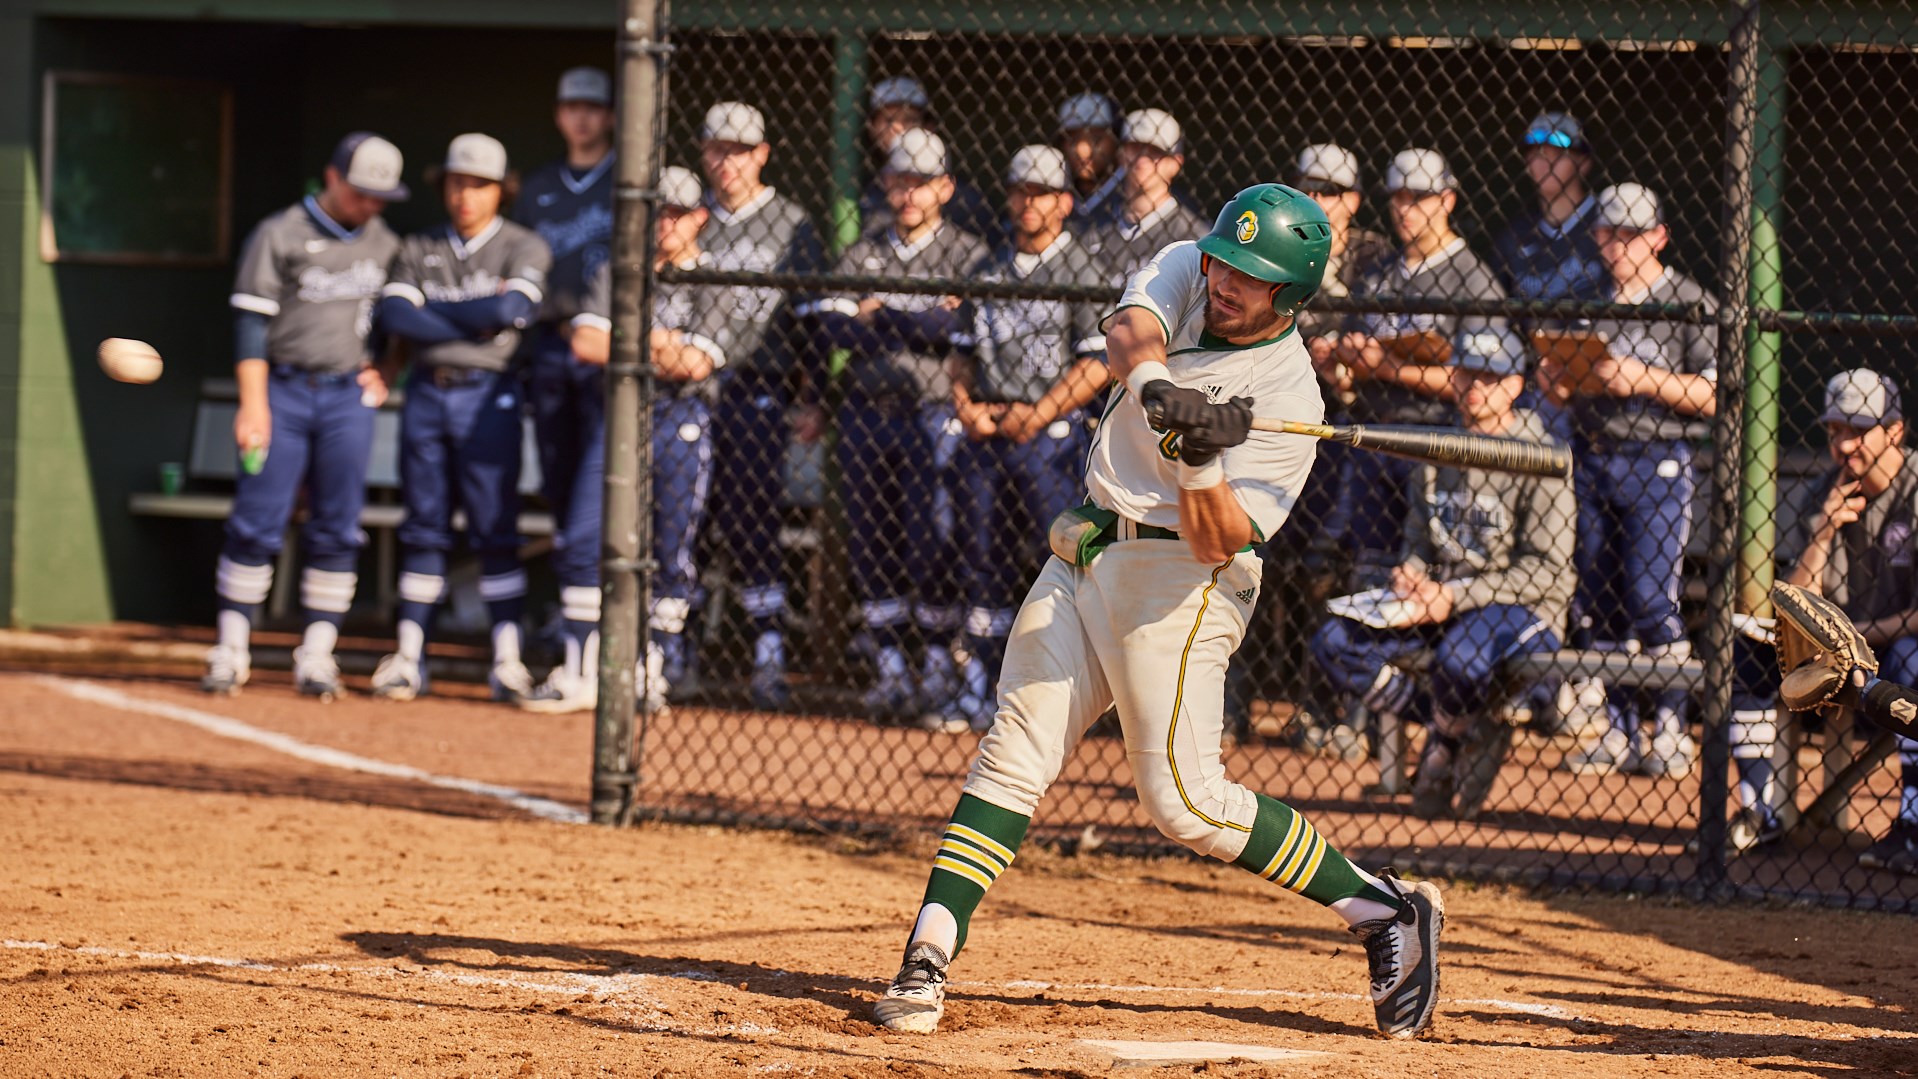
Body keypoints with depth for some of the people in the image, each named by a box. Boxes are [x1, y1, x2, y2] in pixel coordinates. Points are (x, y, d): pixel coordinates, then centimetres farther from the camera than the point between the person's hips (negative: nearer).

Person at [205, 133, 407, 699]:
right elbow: (251, 321, -6)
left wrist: (380, 370, 4)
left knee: (337, 529, 0)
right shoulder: (279, 235, -3)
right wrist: (253, 403, -13)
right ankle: (231, 650, -2)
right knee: (257, 522, -6)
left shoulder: (385, 245, 10)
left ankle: (317, 654, 3)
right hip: (283, 391, -3)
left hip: (349, 397, 3)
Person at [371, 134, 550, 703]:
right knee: (423, 529, 5)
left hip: (488, 396, -3)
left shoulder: (523, 247, 3)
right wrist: (476, 315, -9)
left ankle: (507, 658, -7)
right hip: (426, 393, 3)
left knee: (495, 530, -6)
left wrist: (433, 308, -5)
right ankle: (409, 656, 7)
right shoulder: (419, 249, 13)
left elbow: (511, 309, -15)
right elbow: (396, 315, -3)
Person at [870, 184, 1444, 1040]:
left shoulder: (1289, 397, -15)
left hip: (1177, 579, -6)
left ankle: (1386, 912, -1)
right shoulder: (1184, 271, 2)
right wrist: (1155, 384, -40)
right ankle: (927, 962, -5)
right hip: (1086, 556, 6)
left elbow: (1219, 541, -20)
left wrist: (1200, 458, -37)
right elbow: (1129, 329, -20)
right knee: (1014, 752, -1)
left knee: (1185, 801, -11)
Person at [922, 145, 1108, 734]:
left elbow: (1097, 364, -9)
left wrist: (1038, 415, -16)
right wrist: (967, 406, 0)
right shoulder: (989, 271, 15)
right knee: (985, 569, 7)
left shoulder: (1080, 272, -2)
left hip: (1051, 437, -6)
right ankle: (977, 695, 12)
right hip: (983, 437, 6)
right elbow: (964, 353, 19)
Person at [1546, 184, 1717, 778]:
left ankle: (1672, 732, -2)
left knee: (1651, 597, -11)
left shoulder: (1693, 304, -5)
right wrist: (1556, 381, -2)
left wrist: (1645, 379, -20)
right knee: (1599, 601, 6)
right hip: (1592, 457, 6)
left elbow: (1717, 394, -12)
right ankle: (1620, 734, 13)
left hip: (1660, 462, -6)